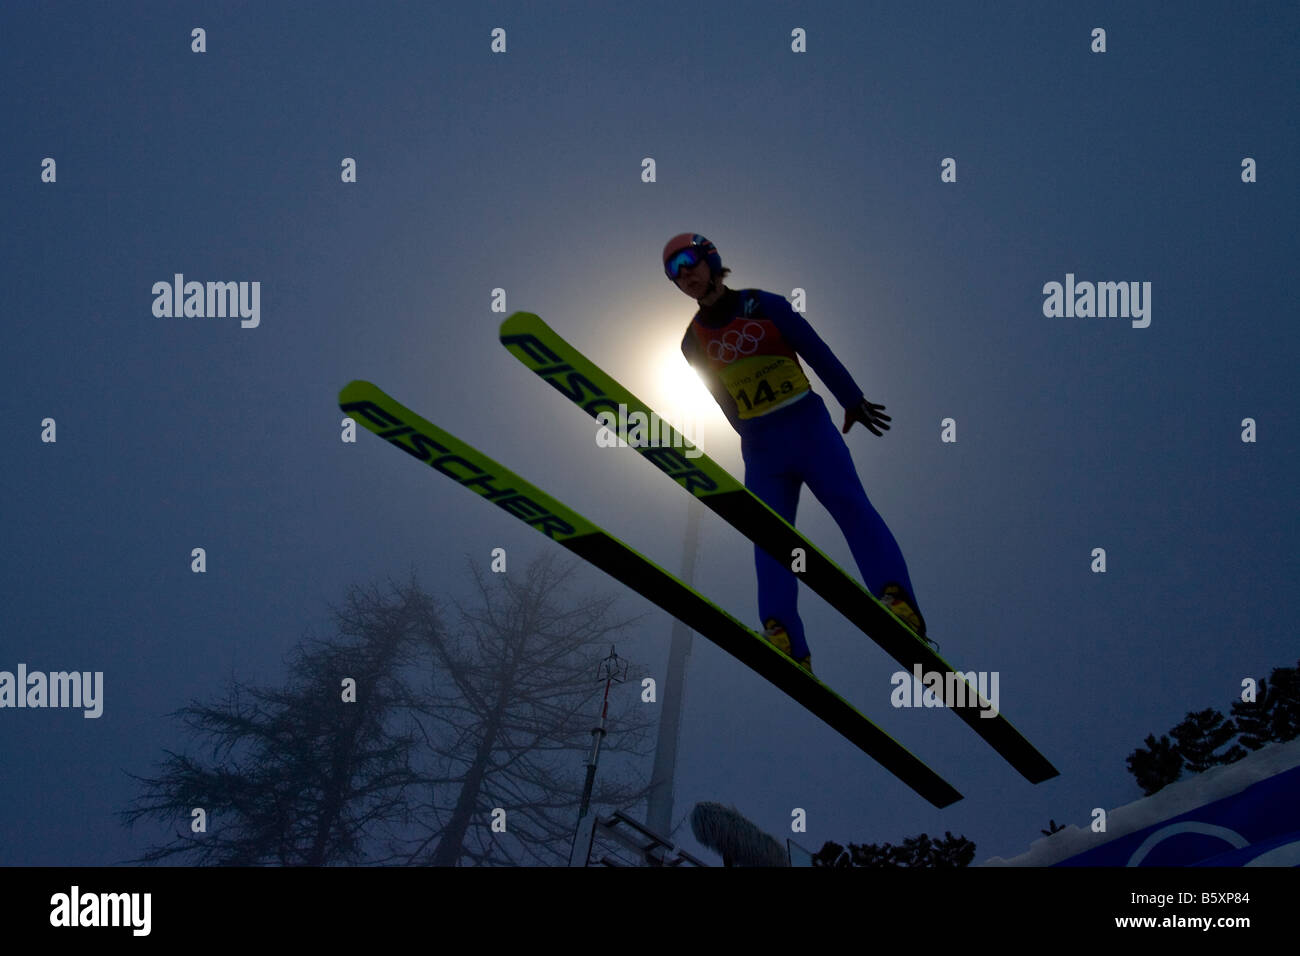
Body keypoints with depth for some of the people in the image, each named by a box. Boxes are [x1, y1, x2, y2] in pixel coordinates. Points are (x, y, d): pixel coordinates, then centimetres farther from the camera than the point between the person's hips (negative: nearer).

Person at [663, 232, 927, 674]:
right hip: (760, 447, 3)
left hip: (809, 426, -3)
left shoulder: (762, 304, 1)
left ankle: (897, 602, -37)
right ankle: (786, 647, -28)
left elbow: (816, 352, 3)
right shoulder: (693, 342, 12)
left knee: (850, 506, -21)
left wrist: (853, 401, 5)